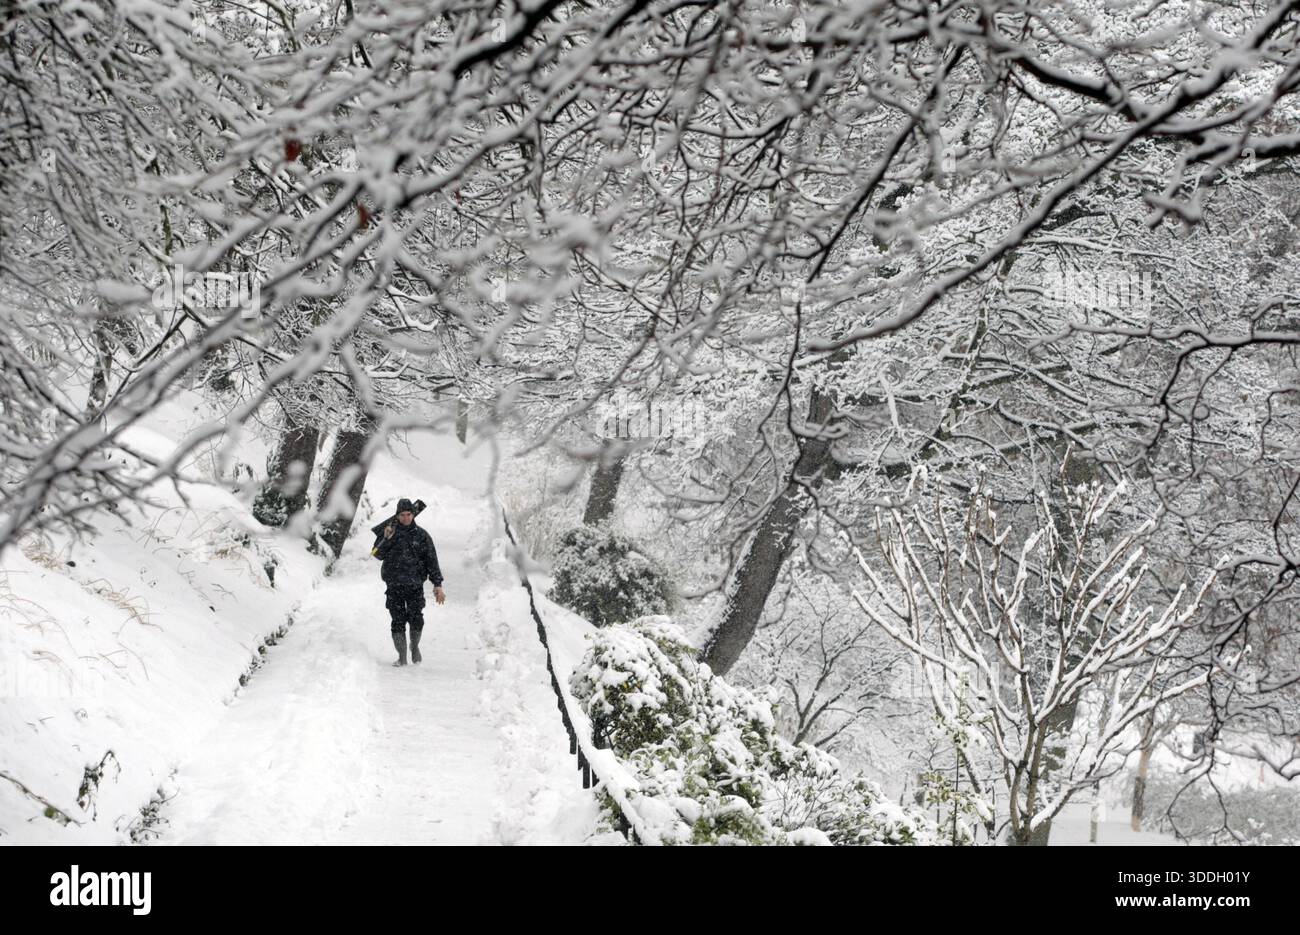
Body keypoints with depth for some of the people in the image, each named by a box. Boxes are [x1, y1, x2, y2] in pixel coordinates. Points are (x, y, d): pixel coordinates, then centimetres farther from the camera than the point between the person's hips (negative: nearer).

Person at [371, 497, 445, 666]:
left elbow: (432, 561, 4)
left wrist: (437, 585, -3)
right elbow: (378, 554, 1)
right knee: (398, 621, -3)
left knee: (416, 619, -11)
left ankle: (415, 645, 18)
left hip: (415, 585, -1)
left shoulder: (422, 536, 5)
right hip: (394, 585, 1)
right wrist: (386, 539, -15)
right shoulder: (389, 531, 6)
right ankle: (401, 657, 7)